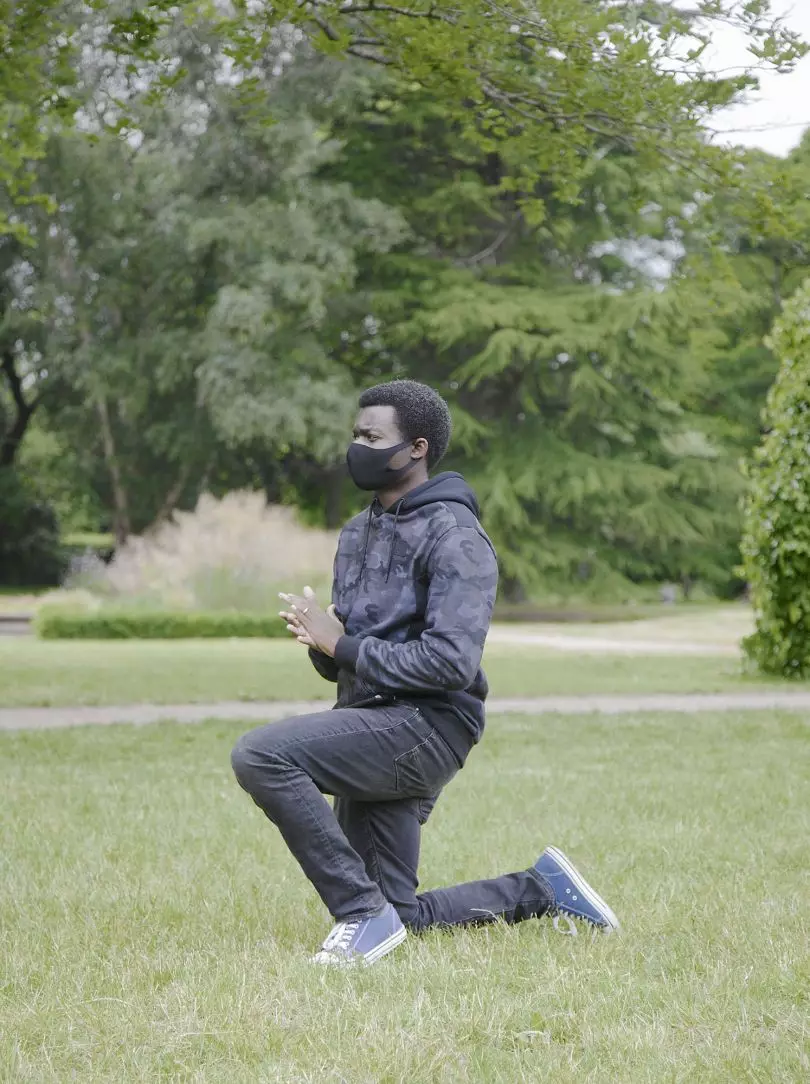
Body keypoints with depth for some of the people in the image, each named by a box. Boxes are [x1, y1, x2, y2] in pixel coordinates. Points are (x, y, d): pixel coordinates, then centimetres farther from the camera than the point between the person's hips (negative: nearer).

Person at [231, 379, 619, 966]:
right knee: (398, 916, 11)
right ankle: (538, 890, 26)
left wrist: (343, 644, -18)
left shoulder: (453, 536, -11)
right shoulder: (358, 532, 18)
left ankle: (364, 912, -20)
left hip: (426, 724, -9)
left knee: (261, 755, -28)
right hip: (376, 723, 9)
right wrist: (321, 643, -7)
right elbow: (343, 664, 18)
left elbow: (451, 661, -22)